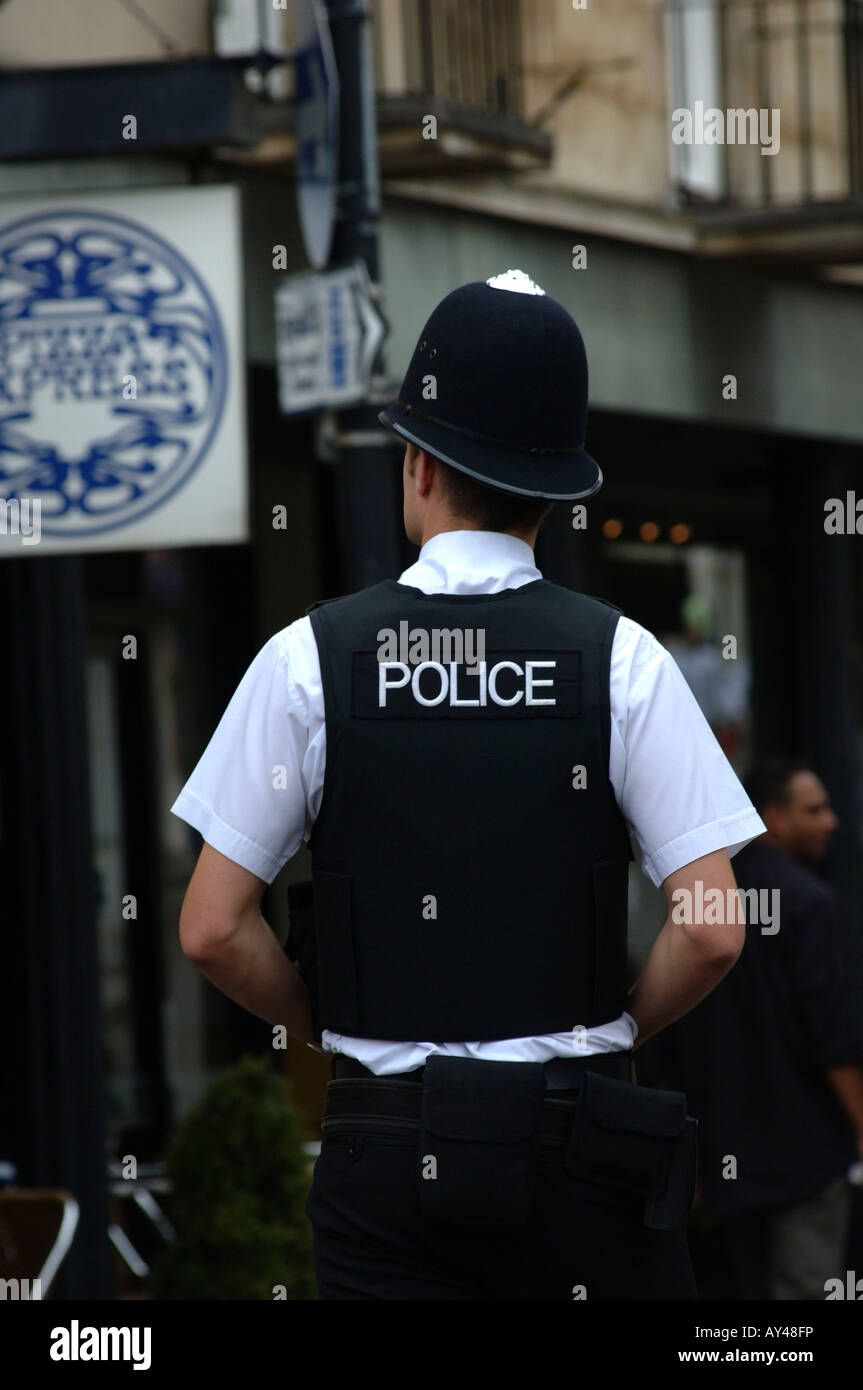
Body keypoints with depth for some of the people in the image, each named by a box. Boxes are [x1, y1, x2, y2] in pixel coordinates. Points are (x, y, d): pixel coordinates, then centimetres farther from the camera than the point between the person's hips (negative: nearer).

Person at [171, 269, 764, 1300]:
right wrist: (619, 1026, 11)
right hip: (579, 1128, 0)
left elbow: (213, 929, -2)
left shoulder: (309, 658, -1)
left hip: (385, 1129, 1)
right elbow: (712, 932, -6)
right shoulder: (621, 660, -2)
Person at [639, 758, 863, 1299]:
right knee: (805, 1287, -9)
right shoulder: (809, 902, -11)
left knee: (756, 1285, 14)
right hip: (802, 1147, -7)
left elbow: (664, 1052, 15)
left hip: (724, 1149, 7)